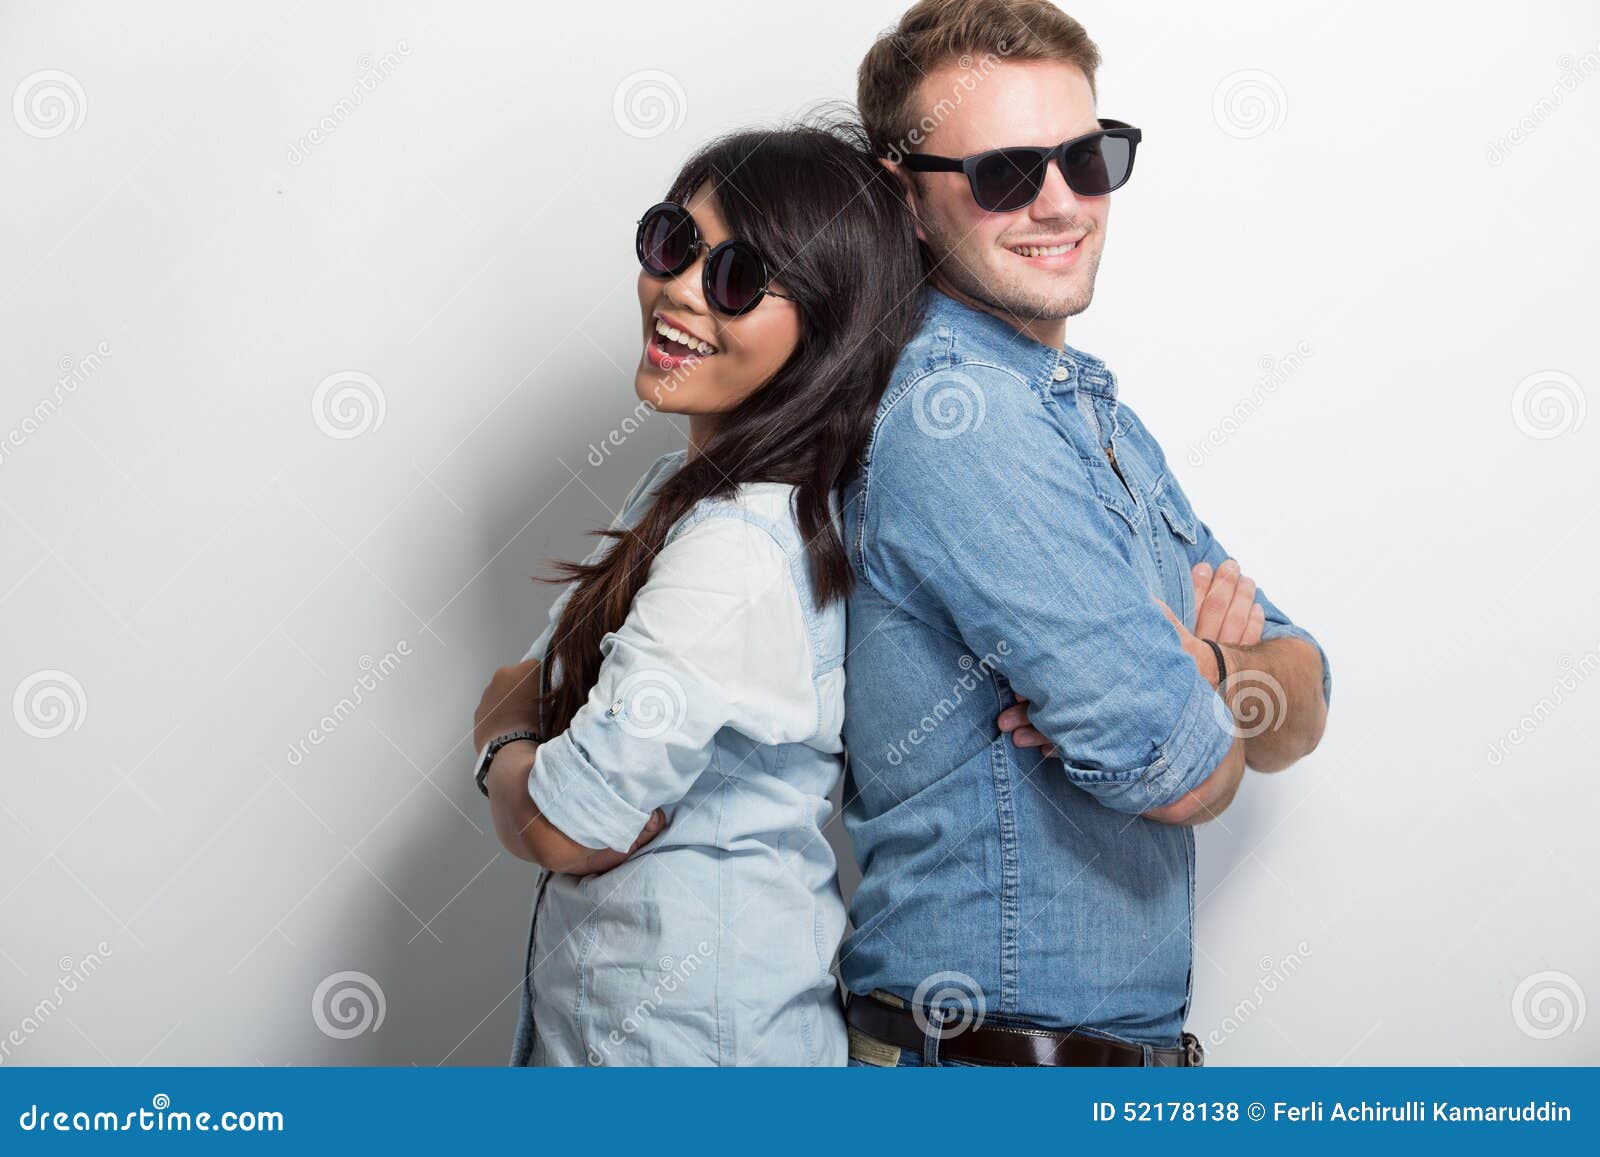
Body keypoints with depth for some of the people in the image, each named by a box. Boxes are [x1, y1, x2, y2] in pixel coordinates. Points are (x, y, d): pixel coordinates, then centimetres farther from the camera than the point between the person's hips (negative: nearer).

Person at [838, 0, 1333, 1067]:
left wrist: (1198, 666, -16)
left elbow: (1297, 719, 5)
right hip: (1001, 1043, -8)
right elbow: (1183, 773, -24)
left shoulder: (1096, 411, 8)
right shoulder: (952, 413, -21)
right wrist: (1208, 661, -3)